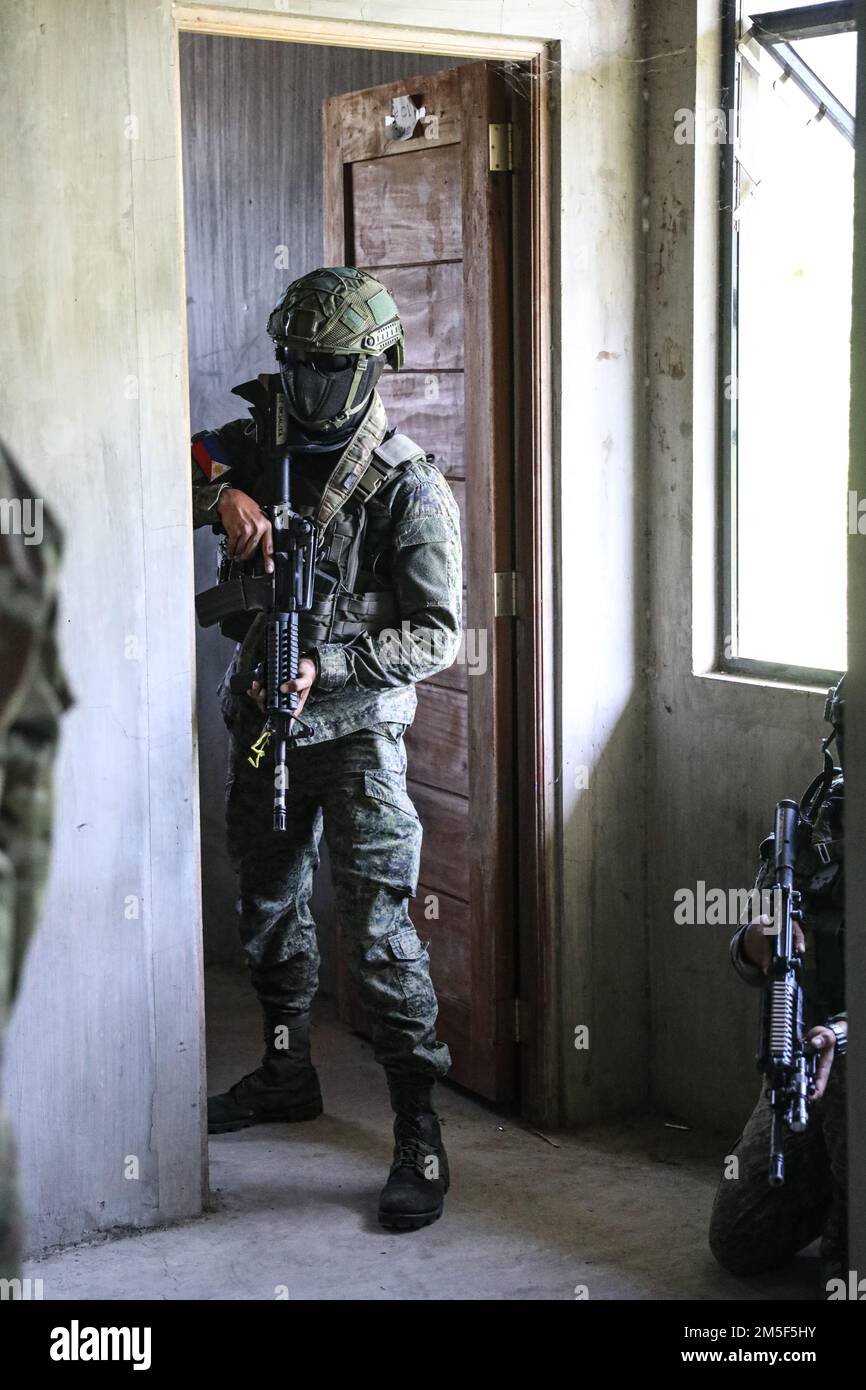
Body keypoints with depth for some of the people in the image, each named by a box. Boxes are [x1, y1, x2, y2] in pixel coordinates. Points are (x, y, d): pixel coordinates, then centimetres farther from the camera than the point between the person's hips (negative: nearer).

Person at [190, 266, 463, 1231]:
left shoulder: (410, 488, -11)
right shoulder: (256, 448, 4)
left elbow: (438, 634, -13)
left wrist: (327, 667, -24)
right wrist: (217, 490, -21)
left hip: (354, 731, -6)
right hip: (260, 722, 6)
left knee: (378, 932, -8)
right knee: (268, 907, 19)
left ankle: (420, 1138, -2)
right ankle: (286, 1075, 39)